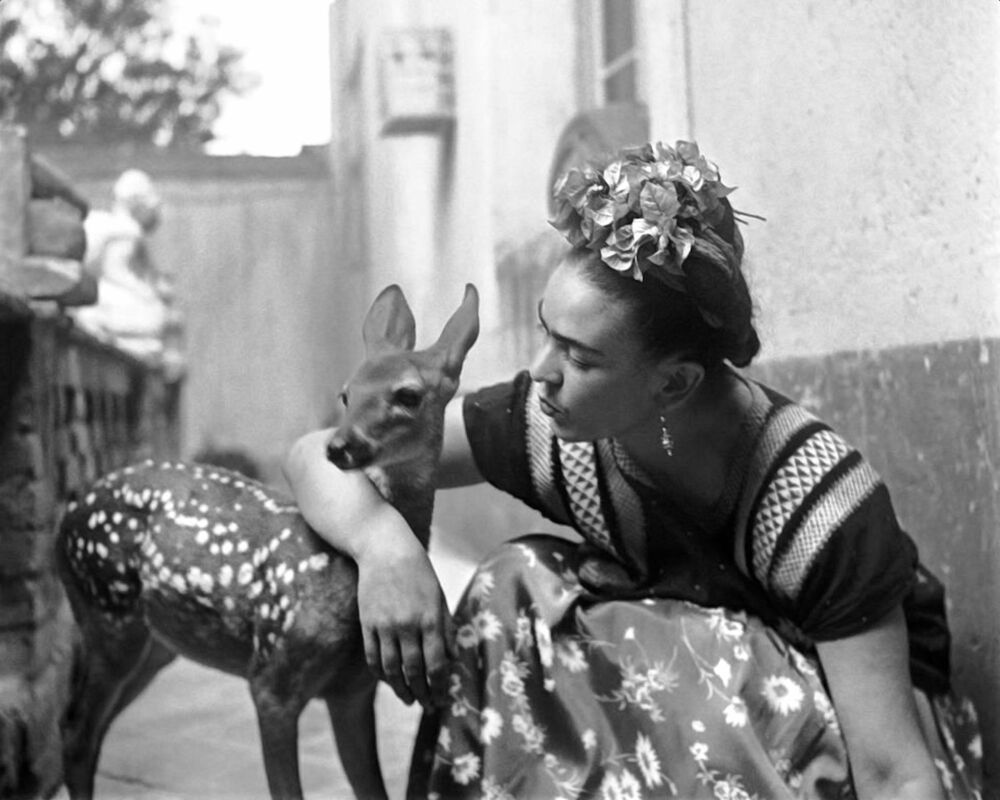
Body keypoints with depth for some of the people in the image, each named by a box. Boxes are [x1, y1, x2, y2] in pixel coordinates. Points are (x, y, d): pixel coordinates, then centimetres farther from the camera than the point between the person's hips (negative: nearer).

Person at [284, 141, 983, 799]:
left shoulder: (818, 504, -31)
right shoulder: (549, 427, -19)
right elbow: (319, 454, -14)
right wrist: (383, 541, -35)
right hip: (679, 686, 4)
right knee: (518, 592, -21)